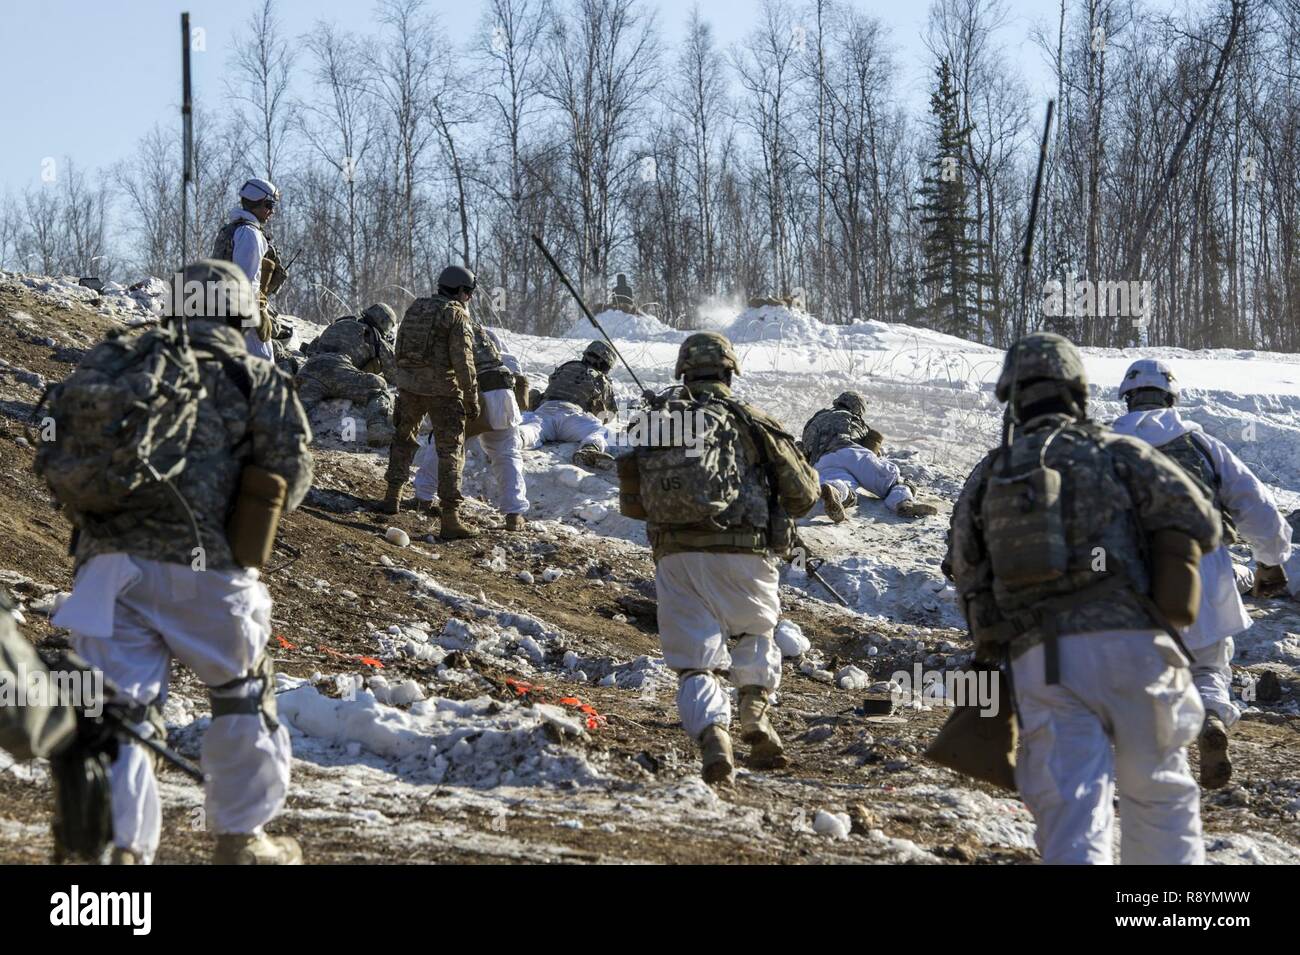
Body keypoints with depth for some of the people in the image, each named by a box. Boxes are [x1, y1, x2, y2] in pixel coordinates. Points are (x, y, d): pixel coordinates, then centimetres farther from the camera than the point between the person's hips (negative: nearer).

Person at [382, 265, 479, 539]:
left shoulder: (415, 309, 11)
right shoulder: (457, 314, -8)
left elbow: (399, 352, 15)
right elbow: (463, 361, -14)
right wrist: (472, 398, -9)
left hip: (409, 385, 5)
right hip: (443, 390, -5)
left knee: (403, 439, 25)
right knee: (450, 451, -1)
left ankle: (393, 497, 29)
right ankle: (450, 518, -6)